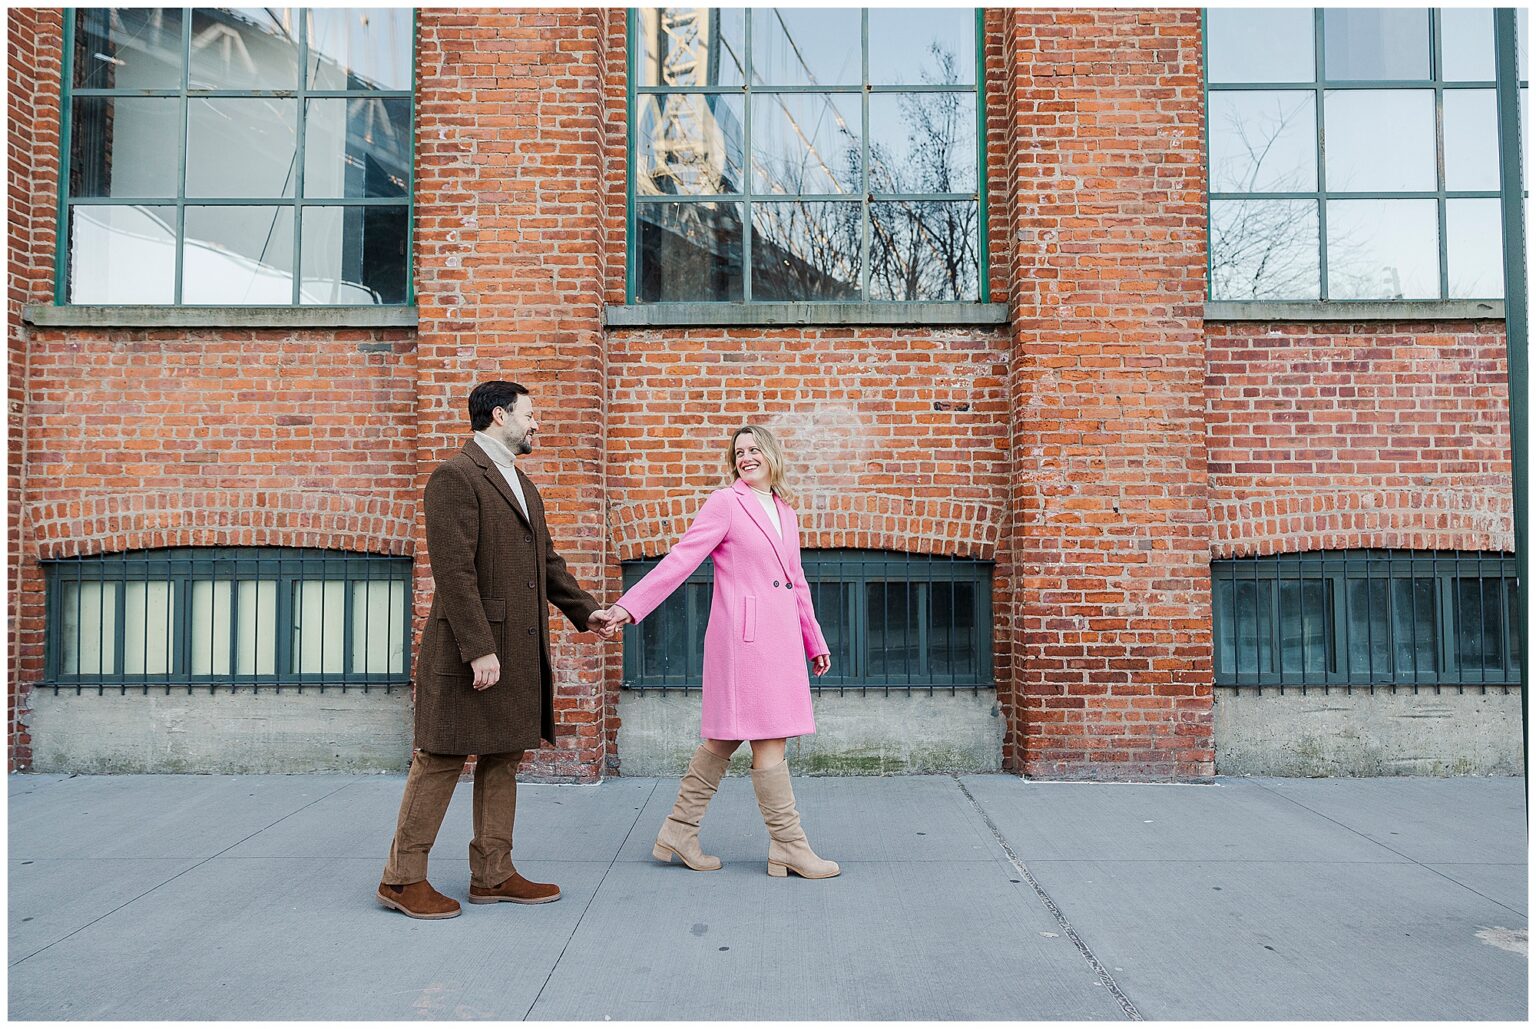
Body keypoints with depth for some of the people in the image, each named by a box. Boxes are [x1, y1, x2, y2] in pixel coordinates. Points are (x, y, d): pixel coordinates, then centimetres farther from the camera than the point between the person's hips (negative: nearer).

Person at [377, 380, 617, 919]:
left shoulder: (522, 485, 19)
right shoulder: (454, 477, -11)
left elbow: (547, 560, 23)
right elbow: (454, 571, -18)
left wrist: (585, 610, 12)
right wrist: (479, 648, -22)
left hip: (519, 652, 9)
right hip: (470, 651, -9)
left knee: (502, 761, 13)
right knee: (441, 760, 0)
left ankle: (493, 874, 23)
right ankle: (403, 879, 13)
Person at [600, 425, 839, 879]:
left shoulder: (786, 513, 18)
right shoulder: (725, 503, -3)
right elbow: (682, 557, -10)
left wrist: (815, 641, 25)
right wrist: (631, 604, -19)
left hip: (780, 637, 7)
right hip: (744, 635, -7)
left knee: (726, 738, 11)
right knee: (768, 739, -4)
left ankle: (679, 831, 22)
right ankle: (789, 845, 6)